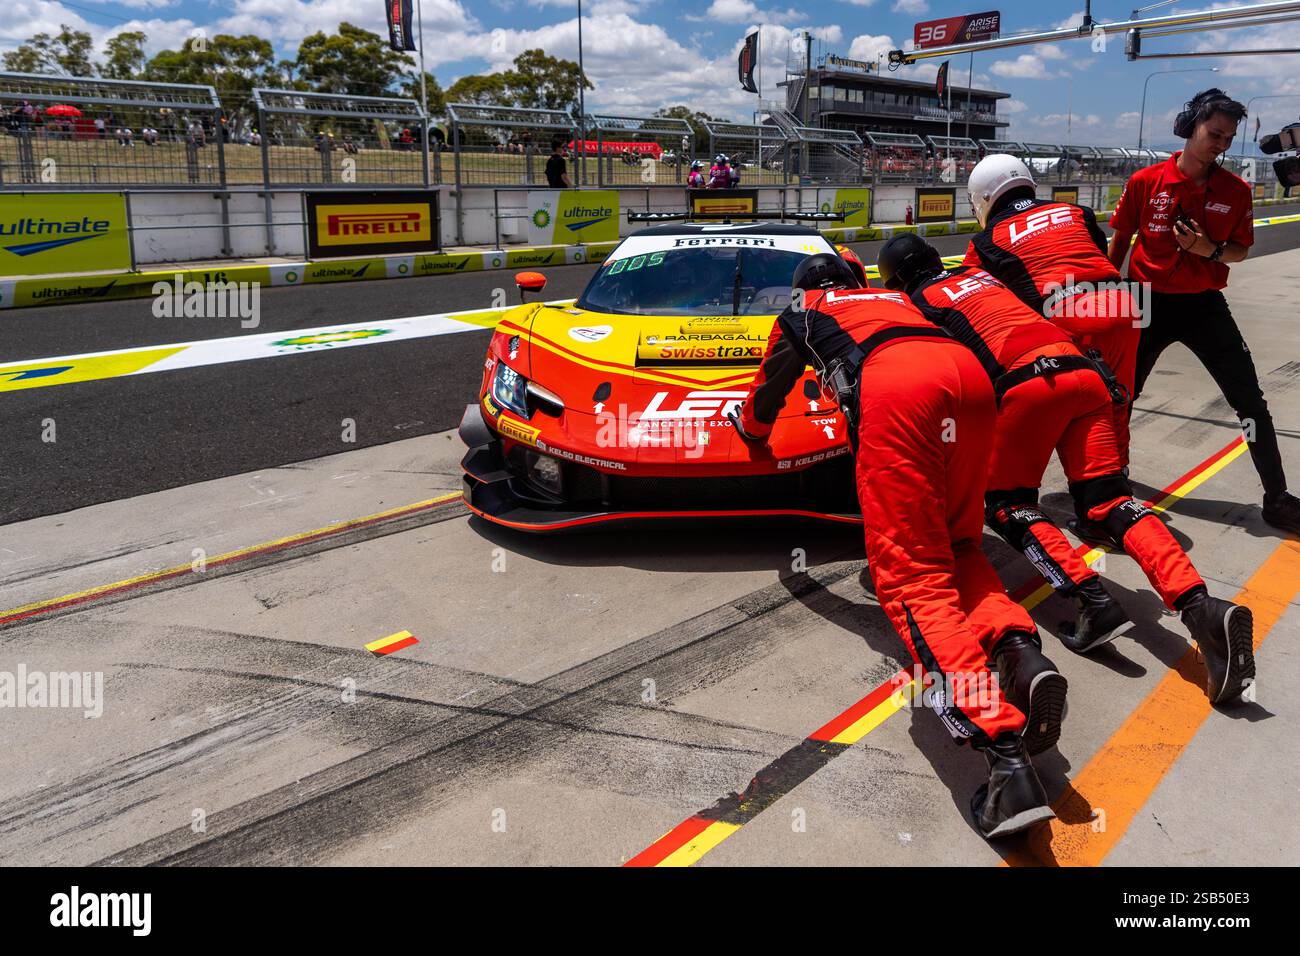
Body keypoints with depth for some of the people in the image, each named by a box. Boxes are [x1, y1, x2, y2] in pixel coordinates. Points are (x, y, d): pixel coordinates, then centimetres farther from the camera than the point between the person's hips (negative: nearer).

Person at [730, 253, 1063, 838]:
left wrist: (750, 426, 64)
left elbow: (767, 396, 43)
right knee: (956, 547, 19)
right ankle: (1016, 644, -13)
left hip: (894, 384, -5)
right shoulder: (896, 299, 44)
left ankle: (1003, 748, -31)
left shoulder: (800, 316, 34)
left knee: (912, 572, -11)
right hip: (970, 372, 5)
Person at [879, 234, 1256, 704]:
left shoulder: (919, 302, 13)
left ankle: (1093, 601, -14)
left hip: (1028, 383, -6)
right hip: (1083, 369, 6)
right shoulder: (977, 274, 32)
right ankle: (1200, 606, -16)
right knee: (1109, 498, 4)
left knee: (1005, 504, 7)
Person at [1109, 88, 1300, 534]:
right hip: (1149, 302, -1)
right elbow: (1120, 239, 5)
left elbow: (1241, 249, 6)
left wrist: (1211, 250, -16)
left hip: (1204, 305, 1)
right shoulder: (1145, 182, -7)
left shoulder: (1235, 190, -4)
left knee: (1249, 400, -2)